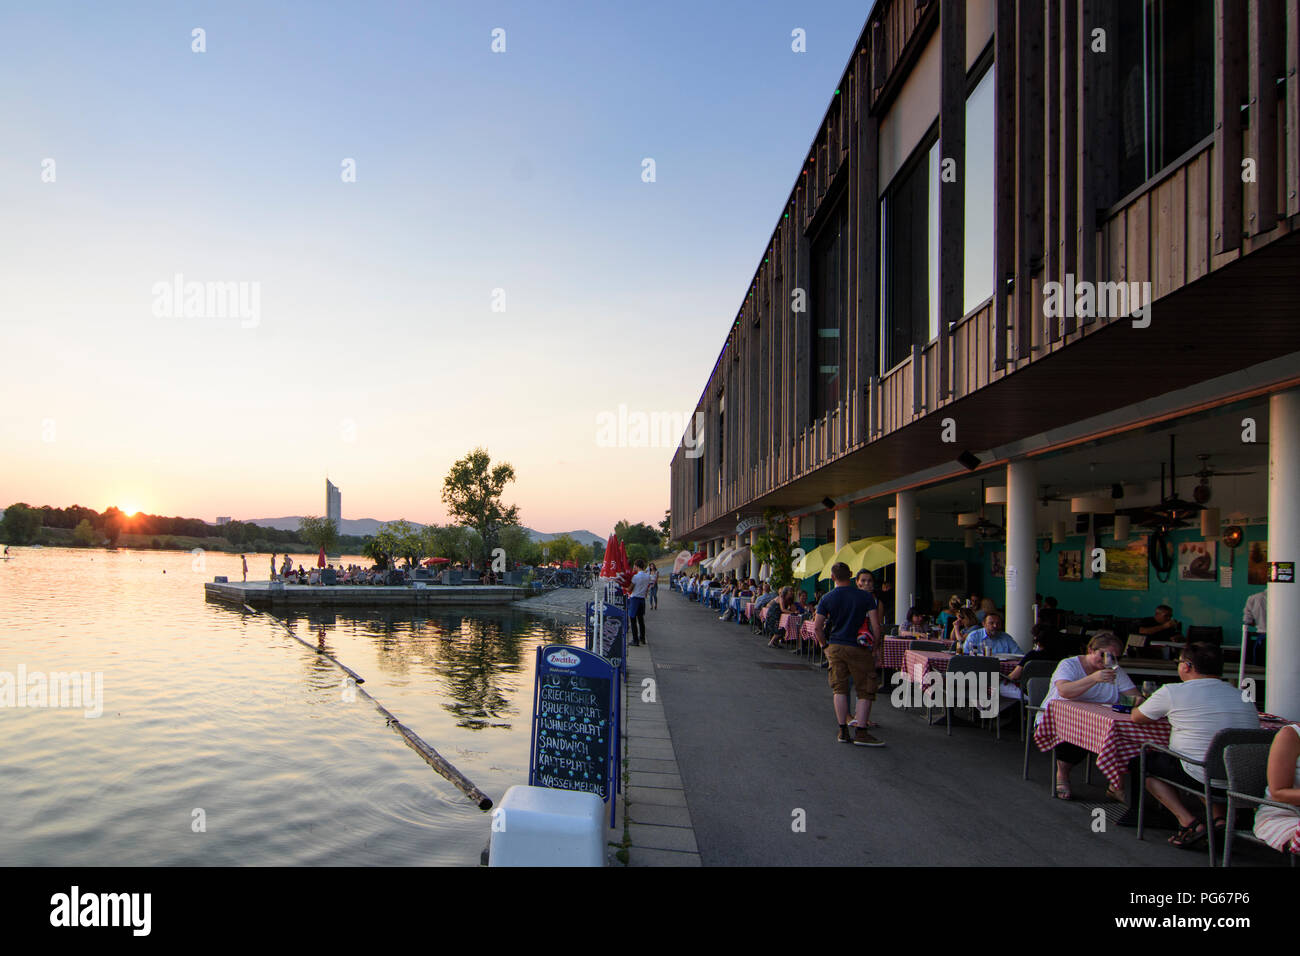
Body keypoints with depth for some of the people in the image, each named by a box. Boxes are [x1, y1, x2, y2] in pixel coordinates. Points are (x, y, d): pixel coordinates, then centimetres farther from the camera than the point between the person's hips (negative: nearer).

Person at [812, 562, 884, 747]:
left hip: (835, 647, 3)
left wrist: (825, 644, 13)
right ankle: (861, 733, 0)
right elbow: (876, 626, -8)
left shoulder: (827, 598, 0)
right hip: (859, 648, -2)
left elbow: (817, 628, -1)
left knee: (839, 688, 9)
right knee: (865, 691, 4)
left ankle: (843, 731, 9)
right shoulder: (865, 596, -4)